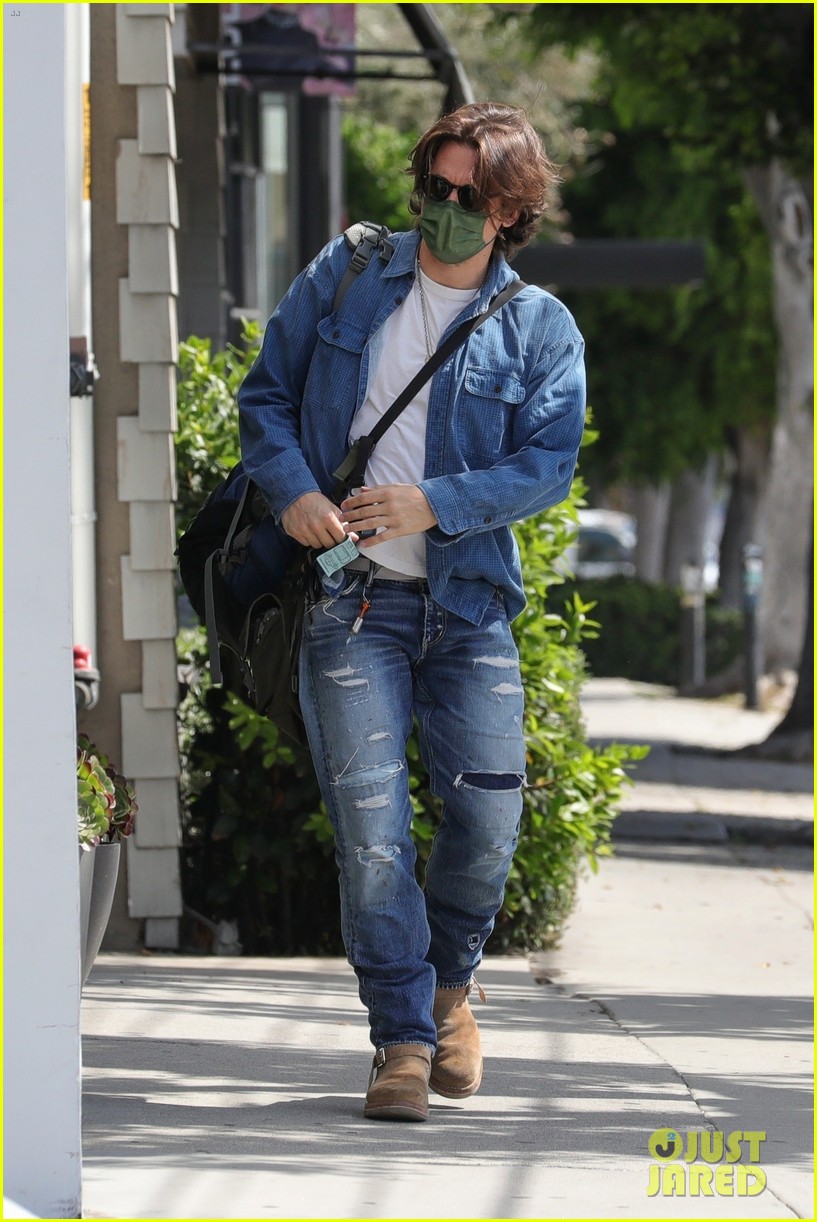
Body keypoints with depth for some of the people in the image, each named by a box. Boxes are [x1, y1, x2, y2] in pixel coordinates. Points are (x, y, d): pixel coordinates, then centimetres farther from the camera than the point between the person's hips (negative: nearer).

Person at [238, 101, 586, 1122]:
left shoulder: (540, 329, 6)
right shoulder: (346, 277, 8)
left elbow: (548, 464, -3)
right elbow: (265, 395, 10)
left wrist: (435, 503, -17)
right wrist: (294, 491, -8)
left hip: (469, 604, 1)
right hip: (348, 598, -1)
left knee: (488, 815, -3)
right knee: (369, 824, -8)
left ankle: (449, 981, 25)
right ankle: (402, 1037, 1)